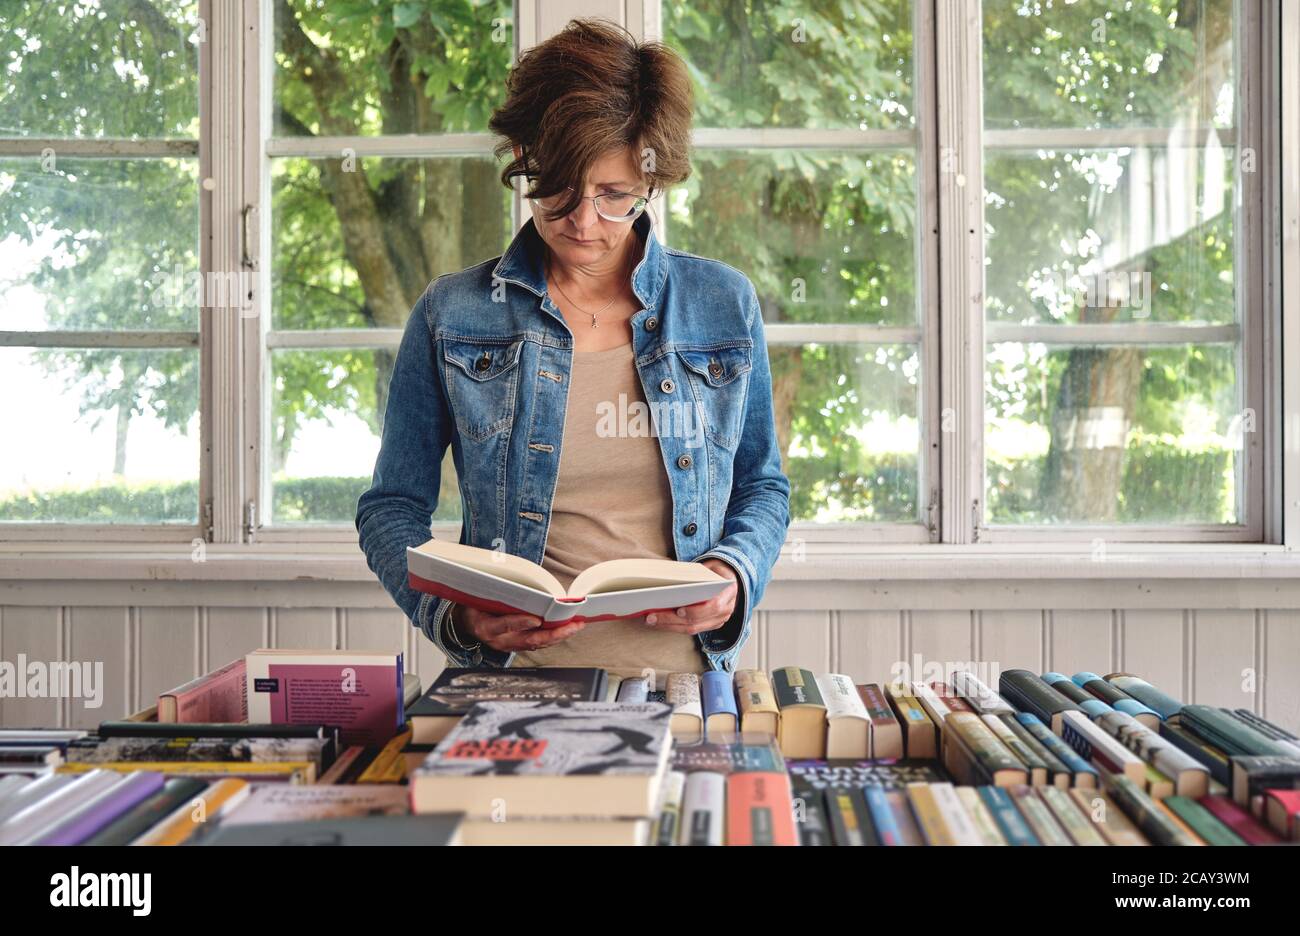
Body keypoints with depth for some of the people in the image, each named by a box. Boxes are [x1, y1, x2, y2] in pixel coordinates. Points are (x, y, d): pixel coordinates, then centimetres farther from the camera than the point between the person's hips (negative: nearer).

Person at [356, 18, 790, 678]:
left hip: (687, 676, 2)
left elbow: (764, 489, 18)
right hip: (515, 685, -2)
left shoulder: (724, 305, 9)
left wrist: (734, 575, -3)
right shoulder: (453, 315, 5)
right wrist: (453, 615, -10)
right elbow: (392, 508, 9)